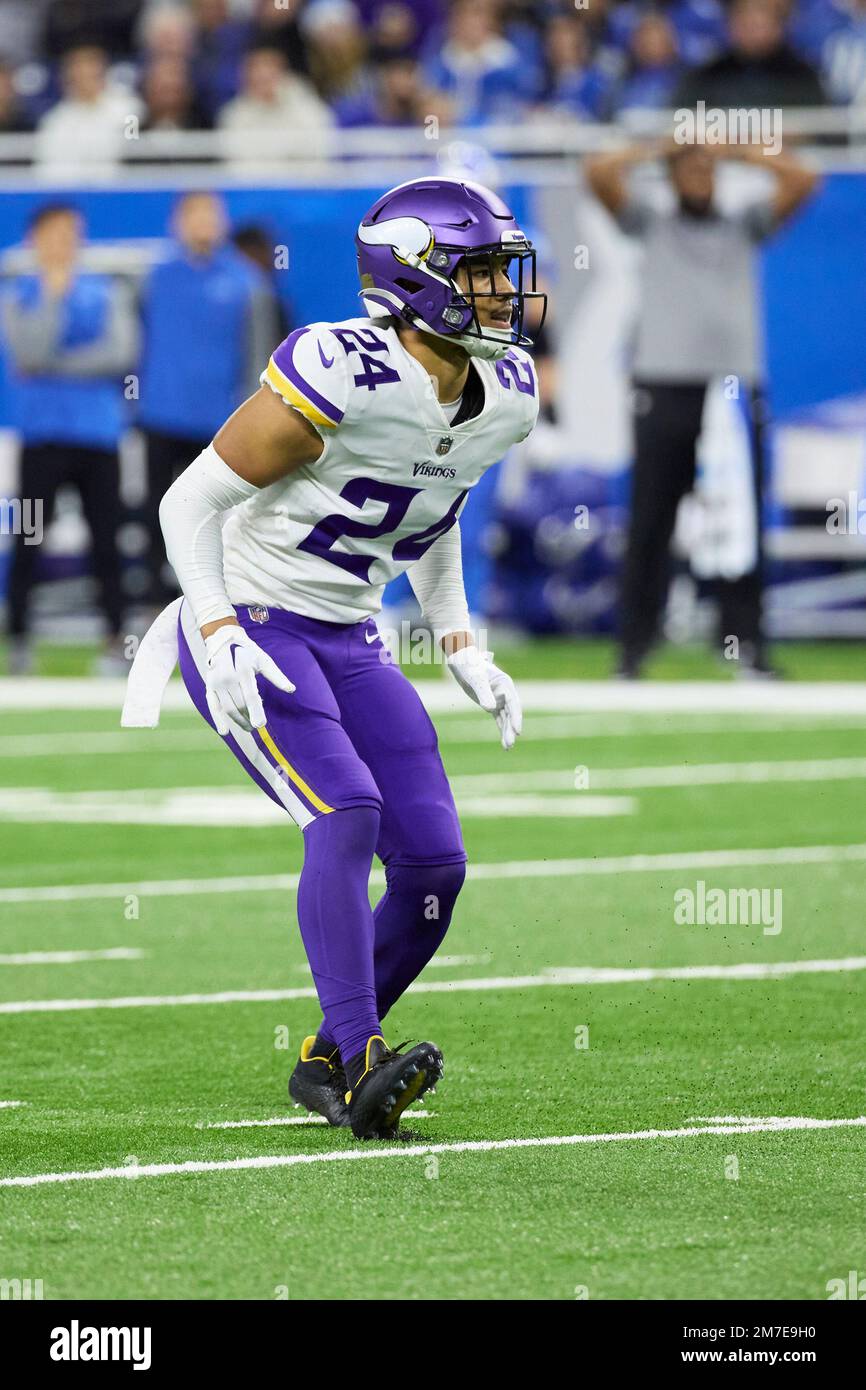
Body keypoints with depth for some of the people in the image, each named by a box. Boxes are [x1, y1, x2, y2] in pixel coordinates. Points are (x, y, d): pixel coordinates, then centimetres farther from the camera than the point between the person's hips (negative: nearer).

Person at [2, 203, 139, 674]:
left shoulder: (108, 294, 8)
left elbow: (121, 351, -5)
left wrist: (57, 366, -8)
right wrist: (54, 294, -15)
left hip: (98, 429, 1)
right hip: (42, 435, -1)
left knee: (106, 538, -2)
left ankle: (116, 637, 2)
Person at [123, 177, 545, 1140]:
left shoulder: (507, 396, 0)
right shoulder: (345, 378, -24)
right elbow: (191, 501, -17)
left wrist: (463, 650, 11)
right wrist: (219, 637, -27)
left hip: (346, 642, 7)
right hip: (249, 624, -7)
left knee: (434, 864, -2)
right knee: (347, 814, -25)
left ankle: (325, 1061, 14)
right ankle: (359, 1065, -25)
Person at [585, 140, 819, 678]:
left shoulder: (744, 228, 18)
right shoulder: (652, 225, 15)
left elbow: (802, 180, 8)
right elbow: (599, 173, 3)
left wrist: (737, 151, 13)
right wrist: (659, 148, 12)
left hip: (735, 387, 1)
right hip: (664, 387, -1)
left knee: (742, 523, -3)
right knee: (650, 522, -2)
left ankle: (745, 641, 0)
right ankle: (635, 646, 1)